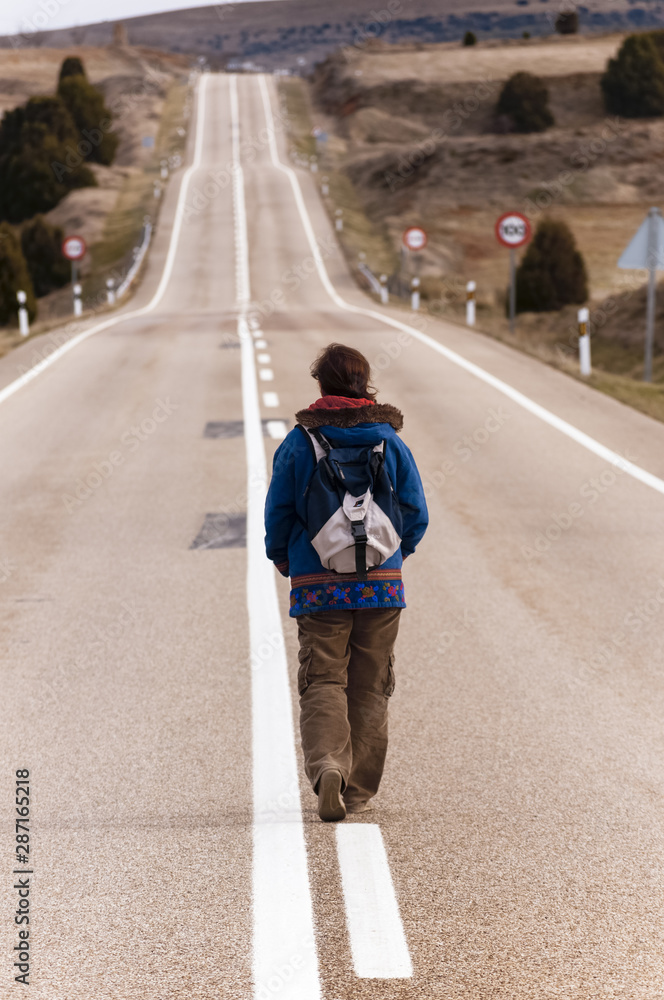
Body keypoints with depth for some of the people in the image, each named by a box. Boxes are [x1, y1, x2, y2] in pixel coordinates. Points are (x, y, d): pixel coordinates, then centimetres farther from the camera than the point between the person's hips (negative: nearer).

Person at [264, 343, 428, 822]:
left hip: (318, 584, -1)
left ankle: (327, 765, -24)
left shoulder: (299, 442, -3)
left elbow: (278, 511, -1)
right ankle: (359, 790, 14)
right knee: (371, 687, 11)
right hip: (381, 584, 2)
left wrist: (282, 557, 19)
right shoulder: (389, 440, 1)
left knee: (322, 681, 2)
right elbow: (417, 514, 3)